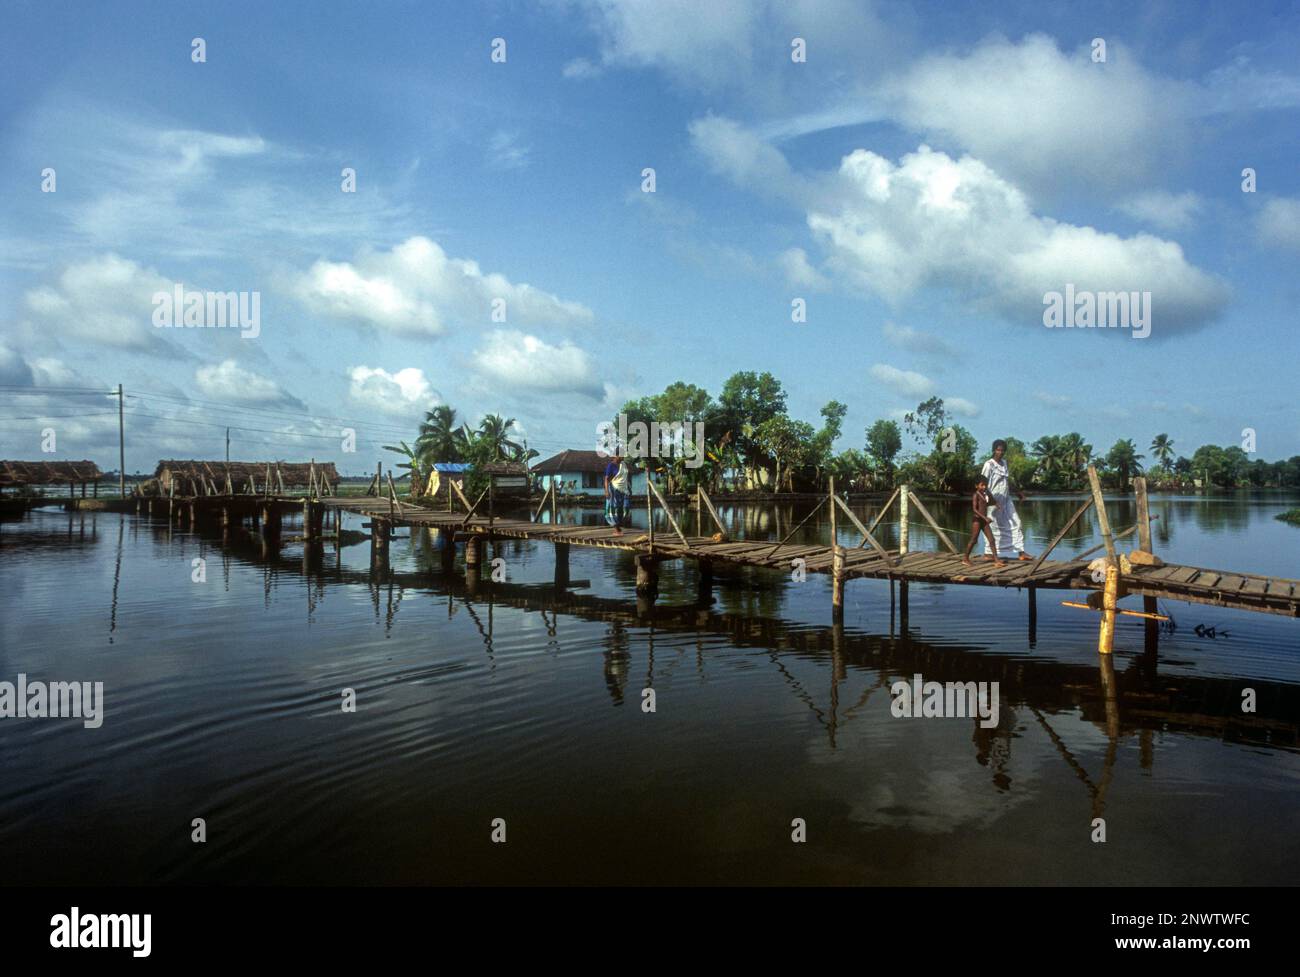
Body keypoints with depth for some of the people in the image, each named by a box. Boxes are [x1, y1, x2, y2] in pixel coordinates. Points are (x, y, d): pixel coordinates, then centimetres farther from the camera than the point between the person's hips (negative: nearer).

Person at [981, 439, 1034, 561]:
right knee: (993, 526, 0)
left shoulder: (1004, 463, 10)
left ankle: (1021, 552, 9)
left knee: (1015, 524, 6)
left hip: (1006, 500, 8)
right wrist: (992, 501, -24)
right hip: (994, 501, -8)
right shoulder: (989, 465, -14)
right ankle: (988, 553, 12)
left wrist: (1018, 491, 23)